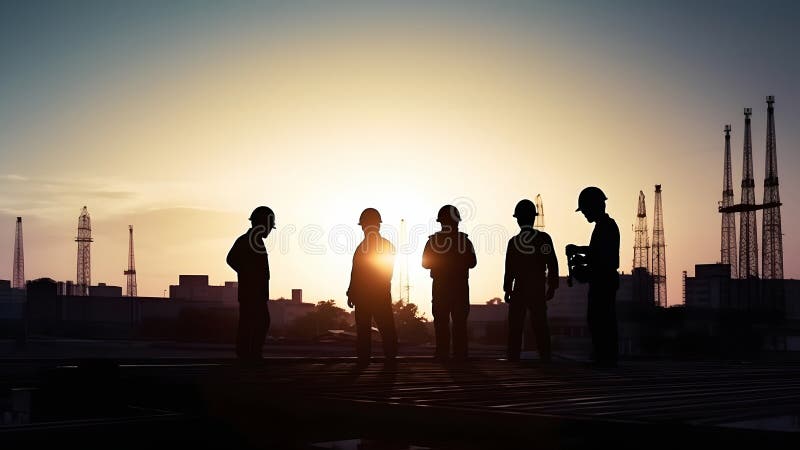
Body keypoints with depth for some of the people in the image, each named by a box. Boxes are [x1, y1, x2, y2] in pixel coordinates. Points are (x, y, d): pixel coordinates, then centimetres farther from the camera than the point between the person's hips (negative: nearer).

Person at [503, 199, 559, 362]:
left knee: (515, 326, 6)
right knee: (540, 325, 4)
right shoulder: (544, 238, -4)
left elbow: (509, 269, 0)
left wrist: (507, 291, 7)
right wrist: (552, 287, 2)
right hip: (538, 290, 0)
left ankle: (513, 357, 5)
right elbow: (552, 265, -5)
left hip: (519, 290, 0)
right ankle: (545, 357, 2)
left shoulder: (513, 241, -1)